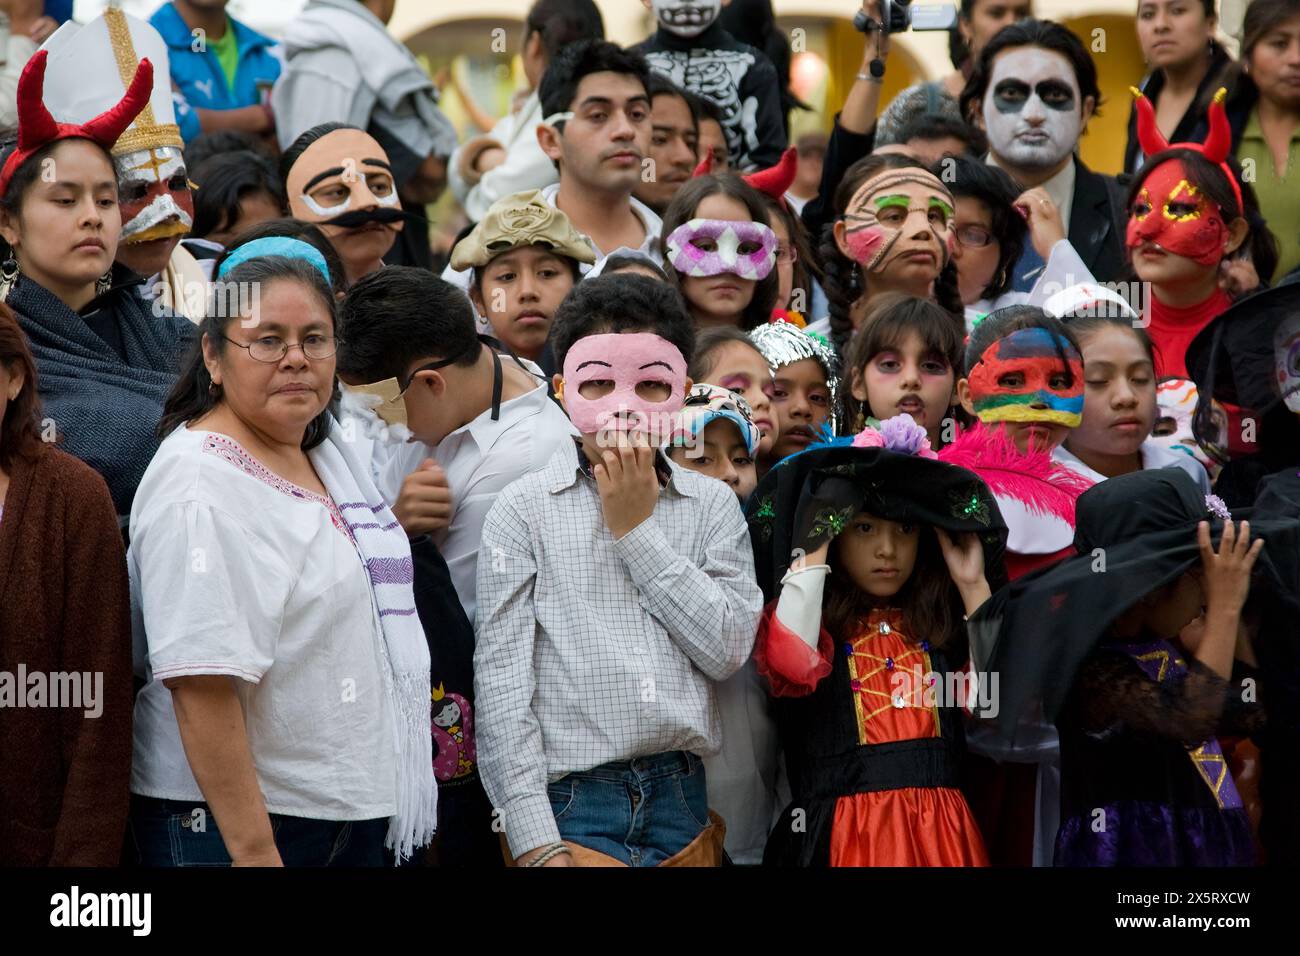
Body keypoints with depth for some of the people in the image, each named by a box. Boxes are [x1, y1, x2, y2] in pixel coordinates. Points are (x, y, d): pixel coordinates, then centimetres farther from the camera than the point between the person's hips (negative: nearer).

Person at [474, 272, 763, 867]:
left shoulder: (712, 506, 9)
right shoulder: (525, 510, 0)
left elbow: (728, 649, -3)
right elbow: (501, 678, -4)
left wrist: (636, 529, -4)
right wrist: (535, 841, -11)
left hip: (682, 798, 3)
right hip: (572, 802, -3)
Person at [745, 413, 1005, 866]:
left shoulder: (941, 625, 14)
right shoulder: (808, 618, 2)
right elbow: (793, 662, -21)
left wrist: (974, 589, 5)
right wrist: (811, 550, -12)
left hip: (936, 826, 4)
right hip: (845, 829, -4)